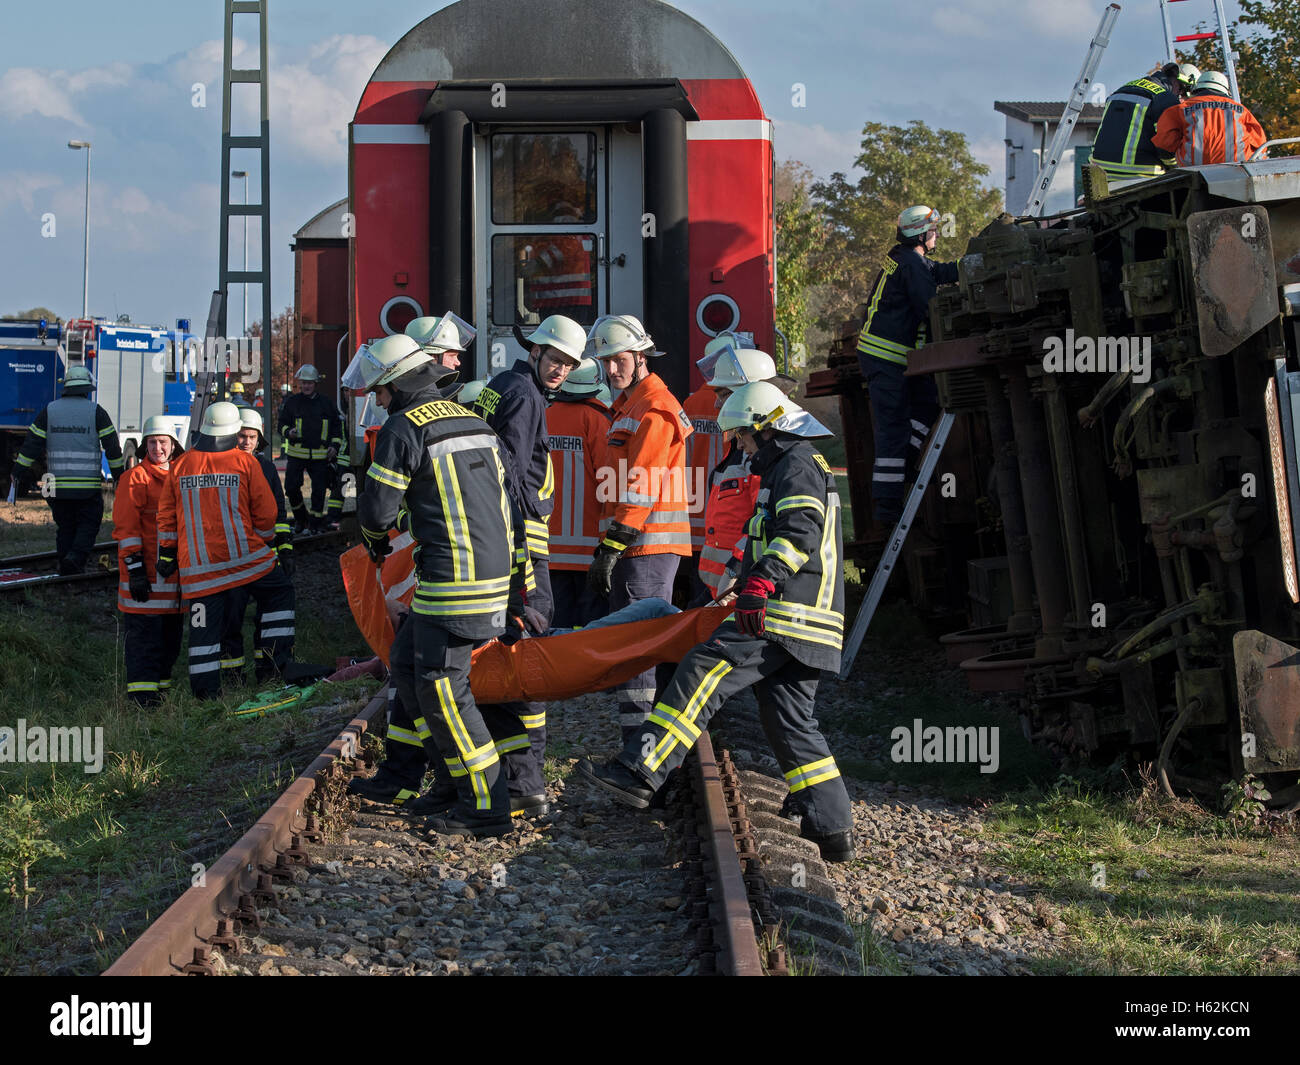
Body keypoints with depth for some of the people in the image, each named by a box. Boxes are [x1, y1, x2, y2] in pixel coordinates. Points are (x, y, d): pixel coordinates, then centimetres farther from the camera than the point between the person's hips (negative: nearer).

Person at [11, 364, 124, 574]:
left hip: (57, 484, 3)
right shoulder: (96, 411, -1)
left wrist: (19, 473, 9)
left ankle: (66, 572, 13)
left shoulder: (49, 410, 6)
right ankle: (76, 557, -17)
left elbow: (31, 444, 3)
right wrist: (119, 476, 8)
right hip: (88, 486, -3)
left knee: (65, 527, 13)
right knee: (88, 525, 7)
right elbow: (112, 447, -1)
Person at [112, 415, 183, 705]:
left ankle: (161, 686, 21)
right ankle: (142, 693, -5)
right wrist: (135, 568, -17)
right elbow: (125, 528, -10)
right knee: (144, 633, -7)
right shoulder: (135, 478, -5)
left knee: (171, 635, 11)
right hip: (145, 571, -7)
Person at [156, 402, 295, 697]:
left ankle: (205, 690, 7)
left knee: (205, 624, 6)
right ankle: (272, 663, 10)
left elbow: (166, 516, 12)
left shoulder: (180, 465, 7)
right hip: (243, 555, -3)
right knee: (280, 592, 17)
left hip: (197, 566, 3)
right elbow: (265, 512, 1)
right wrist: (265, 541, 17)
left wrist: (167, 554, 20)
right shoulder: (245, 462, -2)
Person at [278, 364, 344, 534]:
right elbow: (282, 424, 9)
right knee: (291, 488, -6)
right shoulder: (291, 402, 5)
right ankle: (300, 518, 17)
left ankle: (315, 523, 12)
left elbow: (337, 425, 15)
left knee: (319, 491, -1)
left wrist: (335, 446, 3)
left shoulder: (325, 404, 7)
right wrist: (289, 432, -13)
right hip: (296, 454, 0)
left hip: (320, 455, 0)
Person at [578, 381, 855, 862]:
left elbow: (801, 532, -21)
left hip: (785, 613, -11)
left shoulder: (797, 466, -5)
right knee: (789, 719, 9)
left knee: (703, 672, -18)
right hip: (799, 626, 11)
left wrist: (761, 582, -31)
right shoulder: (795, 466, 28)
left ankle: (639, 772, -26)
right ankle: (832, 830, 9)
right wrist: (751, 581, 40)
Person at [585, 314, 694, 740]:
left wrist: (610, 548, -20)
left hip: (648, 545, -11)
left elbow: (641, 488, -18)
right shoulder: (629, 405, 21)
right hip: (640, 545, 11)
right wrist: (609, 546, 21)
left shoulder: (654, 409, -12)